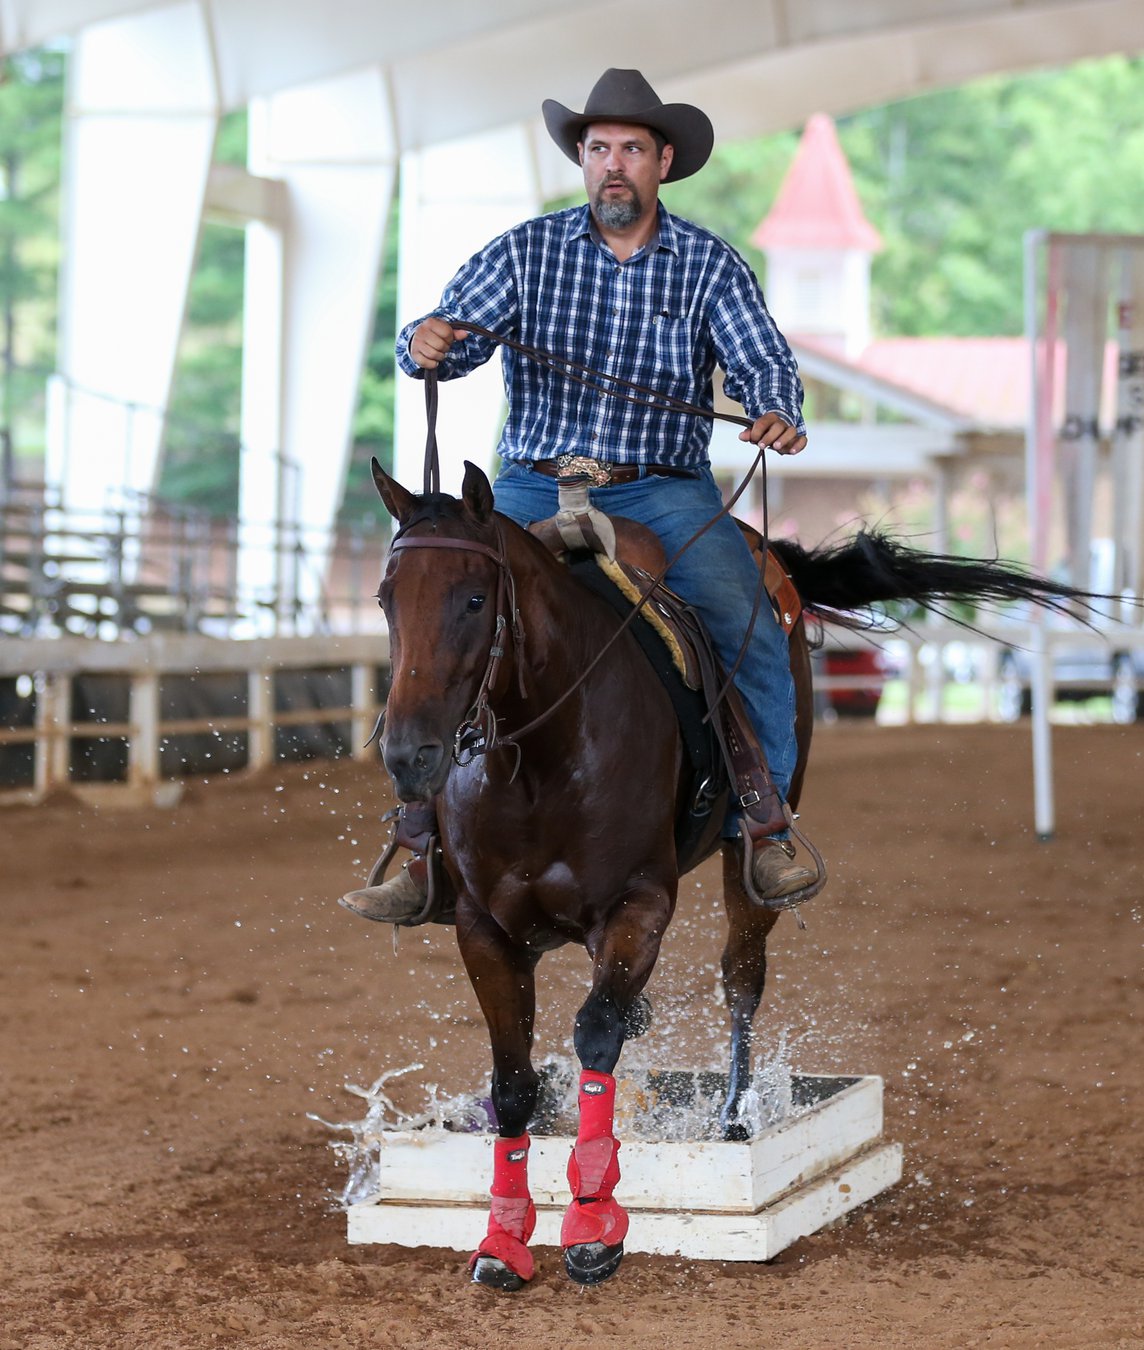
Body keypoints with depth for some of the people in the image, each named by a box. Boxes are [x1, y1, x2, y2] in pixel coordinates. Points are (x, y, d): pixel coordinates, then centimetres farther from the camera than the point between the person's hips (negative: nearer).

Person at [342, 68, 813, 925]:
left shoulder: (710, 265, 5)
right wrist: (426, 344, -28)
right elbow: (453, 334, -3)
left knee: (750, 627, -24)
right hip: (535, 485, 1)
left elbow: (760, 360, -5)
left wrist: (779, 414, -29)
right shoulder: (526, 252, 6)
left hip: (664, 490, -1)